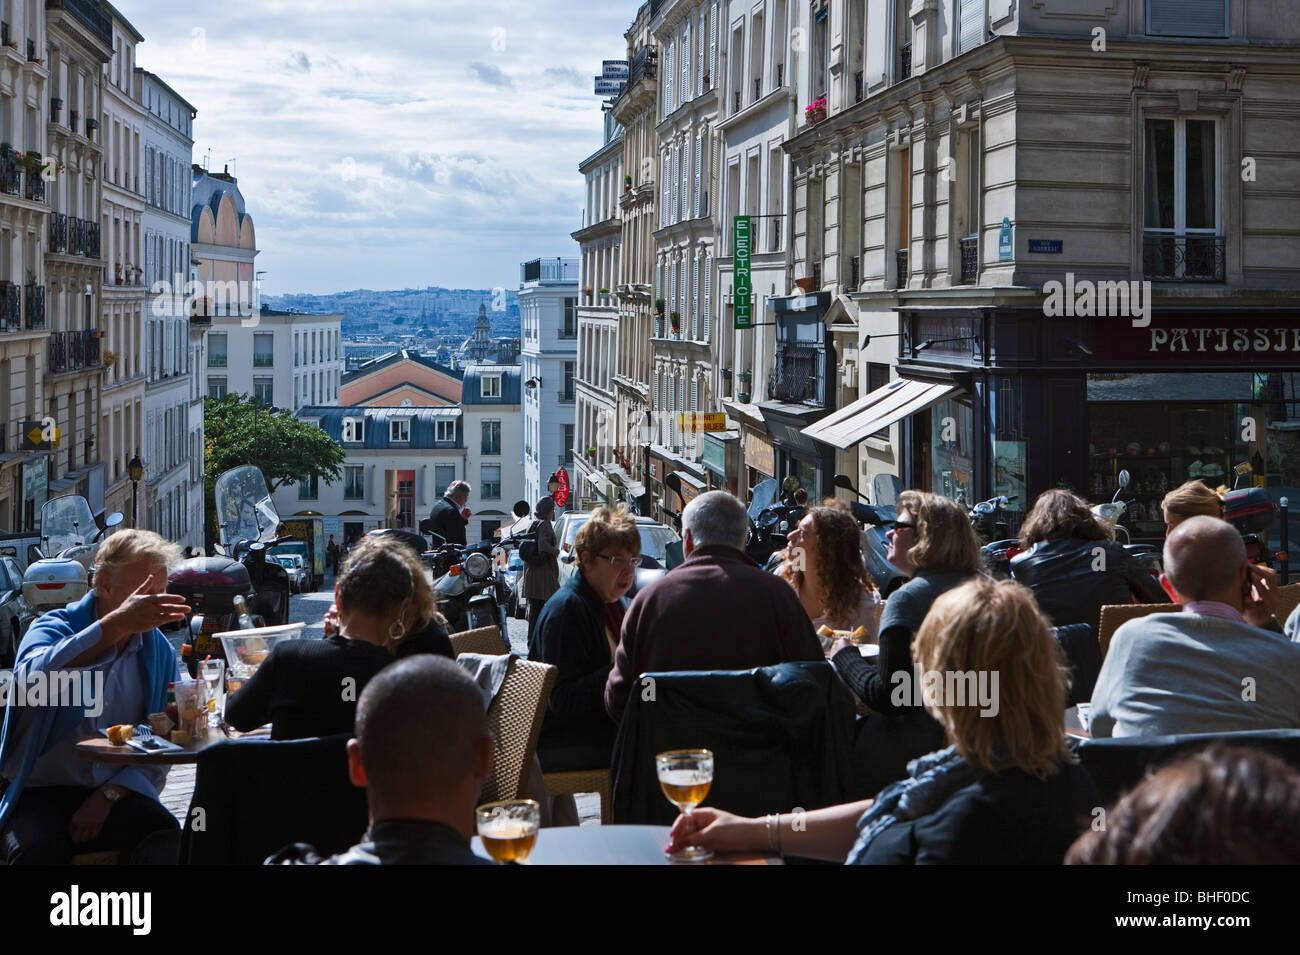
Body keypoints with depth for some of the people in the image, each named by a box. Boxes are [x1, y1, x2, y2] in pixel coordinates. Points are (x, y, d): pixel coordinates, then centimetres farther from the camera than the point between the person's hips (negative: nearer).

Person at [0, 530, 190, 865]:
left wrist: (107, 796, -11)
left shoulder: (160, 652, 7)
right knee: (40, 850, -32)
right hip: (41, 792, -2)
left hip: (117, 791, 2)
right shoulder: (53, 627, -3)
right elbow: (31, 679, -29)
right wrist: (117, 624, -36)